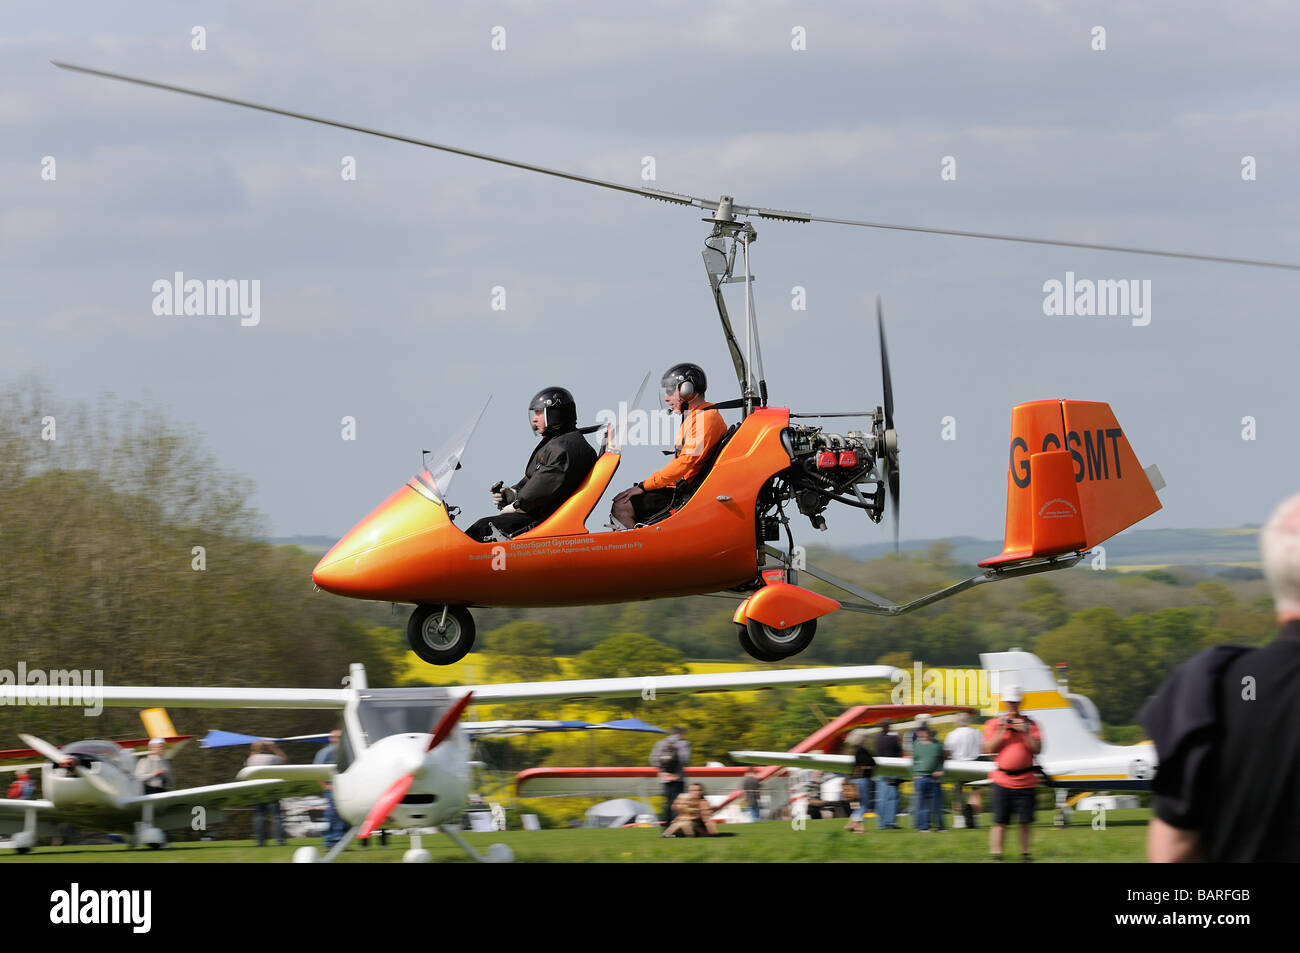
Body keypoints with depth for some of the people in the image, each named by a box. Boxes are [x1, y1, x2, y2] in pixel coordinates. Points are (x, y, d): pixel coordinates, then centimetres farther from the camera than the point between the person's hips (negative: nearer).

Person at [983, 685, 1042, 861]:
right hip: (1002, 780, -1)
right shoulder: (993, 724, 8)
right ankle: (996, 853, -1)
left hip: (1025, 781, 1)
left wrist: (1025, 732, -11)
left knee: (1026, 821, 4)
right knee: (1000, 821, -4)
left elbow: (1037, 749, 1)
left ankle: (1025, 852, 14)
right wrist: (1001, 731, -10)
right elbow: (988, 749, -1)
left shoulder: (1029, 723, 10)